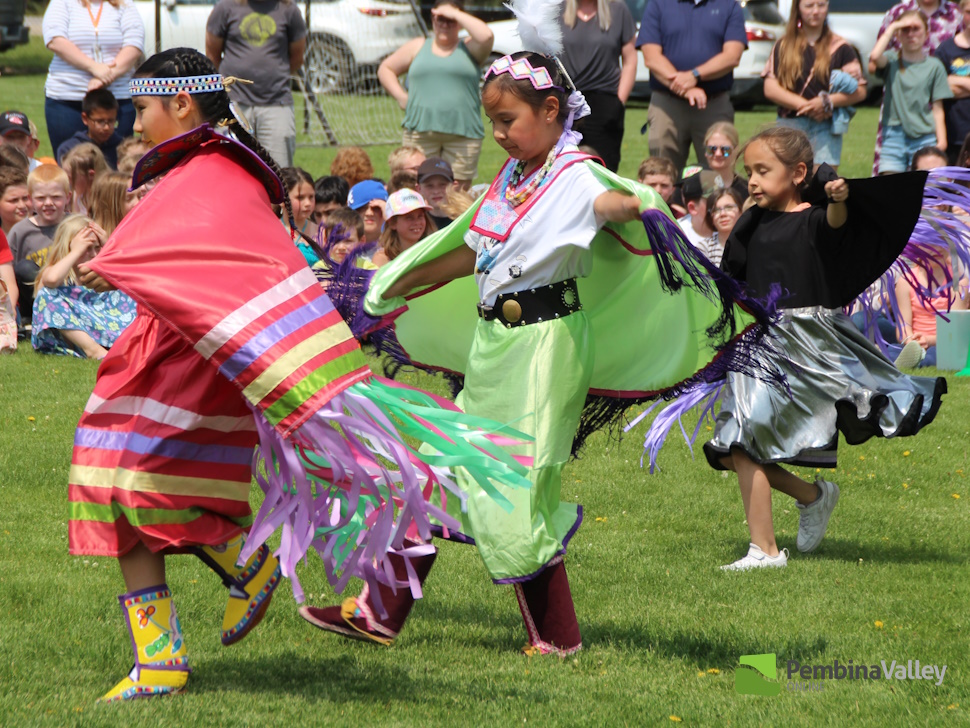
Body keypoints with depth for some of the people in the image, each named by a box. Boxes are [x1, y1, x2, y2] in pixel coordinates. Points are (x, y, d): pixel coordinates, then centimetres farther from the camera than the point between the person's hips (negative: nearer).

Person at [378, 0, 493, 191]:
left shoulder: (469, 48, 11)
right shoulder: (417, 47, 17)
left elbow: (486, 36, -10)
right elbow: (386, 69, 24)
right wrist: (401, 96, 8)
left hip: (463, 135, -1)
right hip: (420, 131, 1)